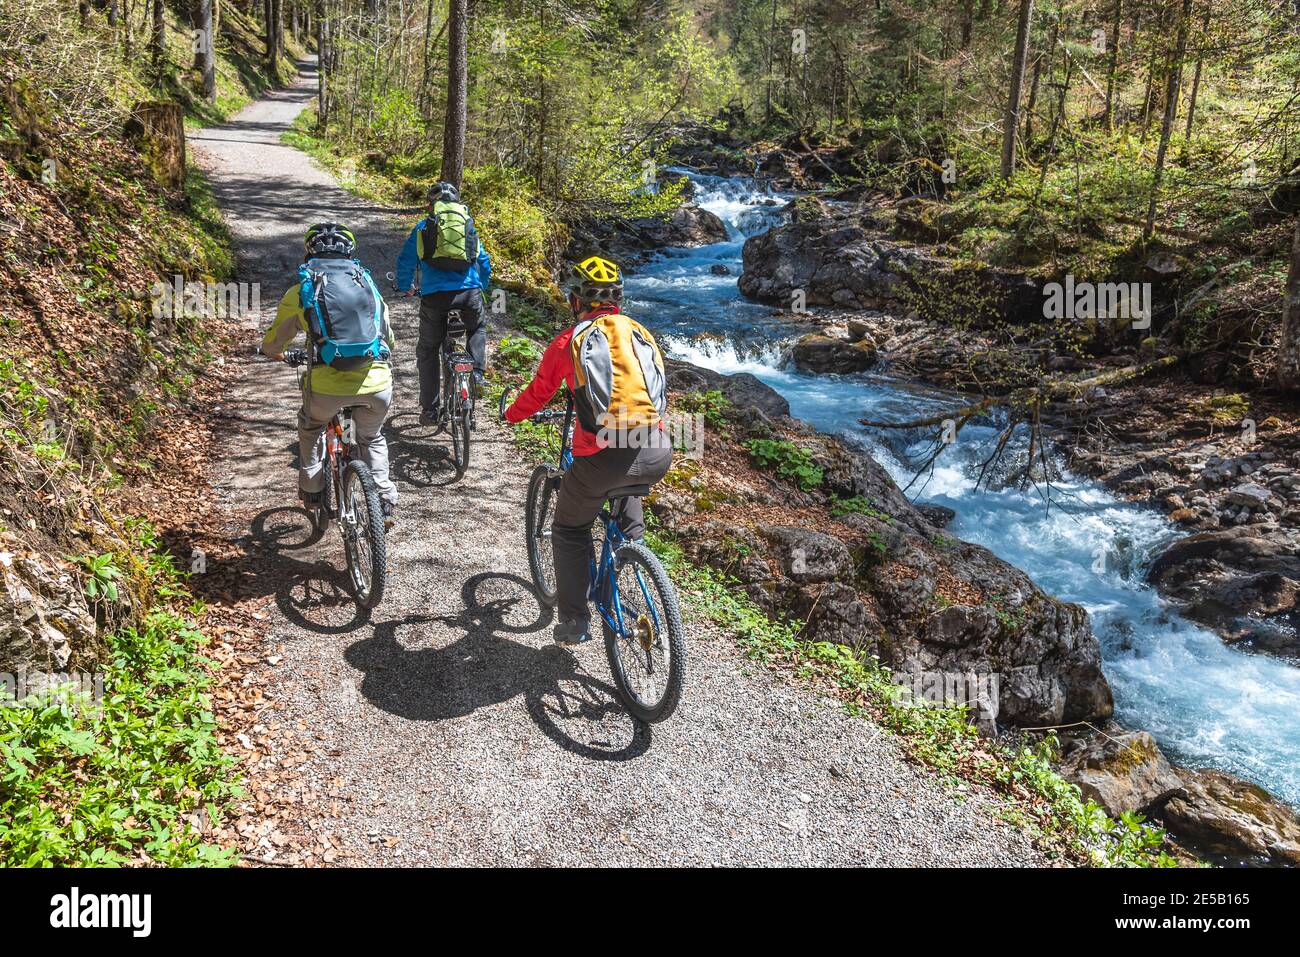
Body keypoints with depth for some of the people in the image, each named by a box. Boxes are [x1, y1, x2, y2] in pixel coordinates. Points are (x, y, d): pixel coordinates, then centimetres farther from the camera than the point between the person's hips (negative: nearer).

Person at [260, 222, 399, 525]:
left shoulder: (301, 290, 9)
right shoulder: (367, 283, 17)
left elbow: (271, 345, 18)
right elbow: (388, 338, 28)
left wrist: (275, 353, 42)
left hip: (327, 385, -2)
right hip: (377, 382, 2)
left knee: (310, 427, 33)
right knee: (372, 438, 30)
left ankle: (311, 490, 36)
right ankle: (384, 501, 18)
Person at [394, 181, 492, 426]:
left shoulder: (423, 227, 15)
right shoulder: (469, 225, 20)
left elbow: (405, 261, 14)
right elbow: (485, 263, 23)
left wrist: (406, 286, 34)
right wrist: (481, 287, 42)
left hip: (434, 295, -1)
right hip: (469, 291, 1)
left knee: (427, 351, 15)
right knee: (478, 330, 33)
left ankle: (430, 410, 16)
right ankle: (477, 373, 8)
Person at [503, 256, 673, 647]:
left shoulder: (569, 340, 7)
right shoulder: (641, 333, 17)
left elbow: (537, 394, 18)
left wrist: (510, 415, 39)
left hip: (601, 458, -3)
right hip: (657, 455, 4)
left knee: (570, 530, 22)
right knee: (626, 488, 41)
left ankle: (574, 622, 21)